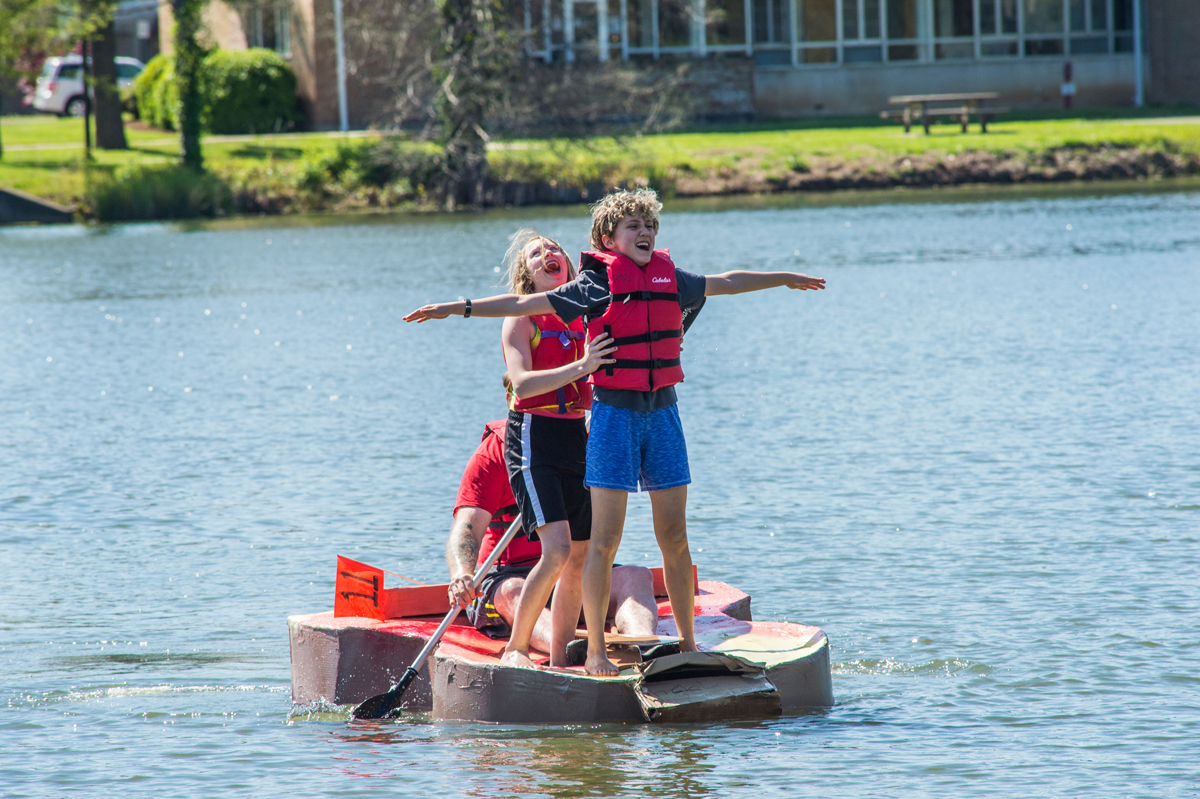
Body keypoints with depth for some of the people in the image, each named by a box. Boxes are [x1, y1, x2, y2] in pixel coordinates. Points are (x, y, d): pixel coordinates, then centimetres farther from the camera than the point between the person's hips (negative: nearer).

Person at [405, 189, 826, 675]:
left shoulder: (671, 280, 10)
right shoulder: (597, 285, -5)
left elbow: (727, 283, 26)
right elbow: (523, 304, -7)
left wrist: (785, 279, 39)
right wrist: (460, 308, -15)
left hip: (663, 412, 5)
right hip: (615, 413, -5)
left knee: (674, 537, 7)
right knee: (605, 539, -6)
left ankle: (688, 644, 16)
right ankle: (595, 652, -3)